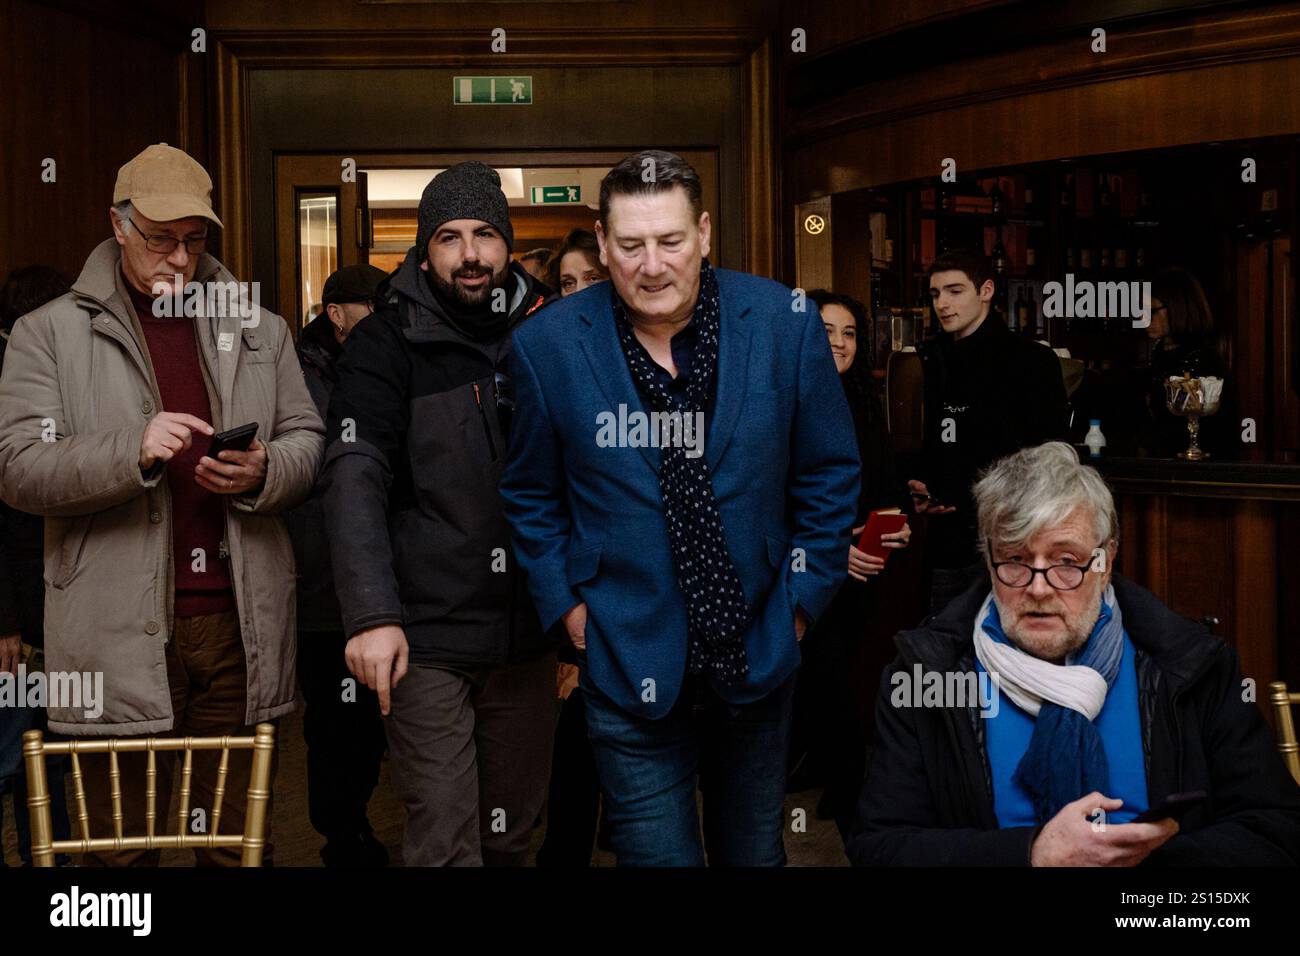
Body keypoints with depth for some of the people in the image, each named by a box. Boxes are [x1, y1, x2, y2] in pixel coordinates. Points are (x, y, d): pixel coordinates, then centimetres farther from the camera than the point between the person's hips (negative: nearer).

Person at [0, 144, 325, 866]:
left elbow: (308, 441, 15)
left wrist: (264, 472, -8)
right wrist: (133, 451, -20)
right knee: (120, 850, 6)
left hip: (238, 624, 3)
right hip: (119, 639, -2)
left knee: (238, 844, 10)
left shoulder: (258, 329, 14)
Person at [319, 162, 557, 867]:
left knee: (511, 833, 17)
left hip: (527, 632, 4)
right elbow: (354, 478, -16)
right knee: (444, 843, -5)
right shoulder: (388, 343, -6)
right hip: (426, 636, -4)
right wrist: (372, 613, -28)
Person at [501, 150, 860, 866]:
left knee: (755, 853, 20)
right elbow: (529, 495, 6)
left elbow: (830, 474, 3)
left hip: (758, 656, 2)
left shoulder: (785, 324, -7)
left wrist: (804, 597, 0)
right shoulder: (546, 346, -7)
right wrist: (568, 605, 0)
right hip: (629, 666, -2)